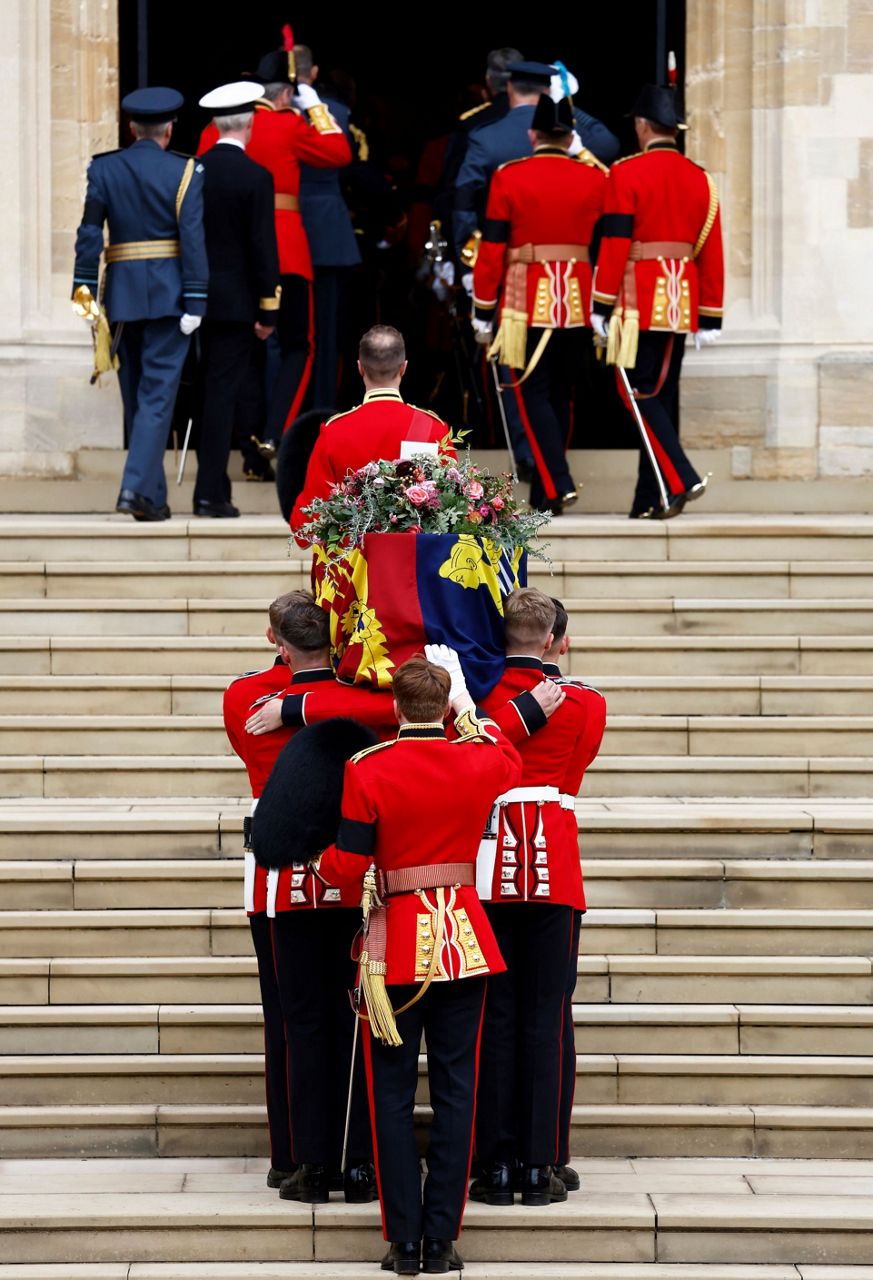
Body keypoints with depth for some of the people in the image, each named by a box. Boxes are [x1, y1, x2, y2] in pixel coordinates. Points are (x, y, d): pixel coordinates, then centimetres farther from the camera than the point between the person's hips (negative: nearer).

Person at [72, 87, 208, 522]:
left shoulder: (103, 169, 4)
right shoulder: (185, 172, -4)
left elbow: (89, 233, -1)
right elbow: (193, 238, -9)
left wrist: (84, 289, 0)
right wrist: (195, 302, -9)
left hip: (123, 291, 3)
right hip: (168, 291, -3)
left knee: (135, 393, 12)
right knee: (158, 391, -5)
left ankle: (153, 496, 18)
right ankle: (139, 486, -19)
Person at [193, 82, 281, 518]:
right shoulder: (256, 178, -11)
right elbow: (263, 248, -12)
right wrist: (268, 310, -6)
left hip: (199, 297, 5)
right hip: (237, 300, -5)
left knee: (209, 392, 14)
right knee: (223, 393, -4)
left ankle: (213, 483, 19)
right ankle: (210, 491, -6)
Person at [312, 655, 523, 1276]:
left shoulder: (367, 772, -11)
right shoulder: (478, 764, -2)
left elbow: (346, 868, -10)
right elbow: (509, 757, 24)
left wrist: (320, 860, 11)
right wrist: (468, 708, 31)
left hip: (396, 942, -2)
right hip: (464, 941, 2)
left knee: (393, 1095, 5)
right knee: (455, 1091, 6)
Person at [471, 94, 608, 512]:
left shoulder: (509, 177, -5)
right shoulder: (593, 178, 3)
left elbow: (492, 248, -4)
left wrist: (483, 311, 1)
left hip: (526, 300, -3)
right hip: (576, 301, 3)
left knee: (533, 392, 0)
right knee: (560, 393, 13)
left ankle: (557, 485, -15)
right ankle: (545, 491, 20)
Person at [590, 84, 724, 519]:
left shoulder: (627, 173, -7)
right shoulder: (700, 179, 10)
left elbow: (614, 243, -11)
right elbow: (711, 254, 10)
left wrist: (601, 306, -7)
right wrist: (709, 317, 15)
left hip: (640, 300, -6)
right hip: (682, 303, 6)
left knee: (637, 390, -2)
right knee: (662, 394, 9)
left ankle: (680, 479, -18)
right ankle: (649, 500, 10)